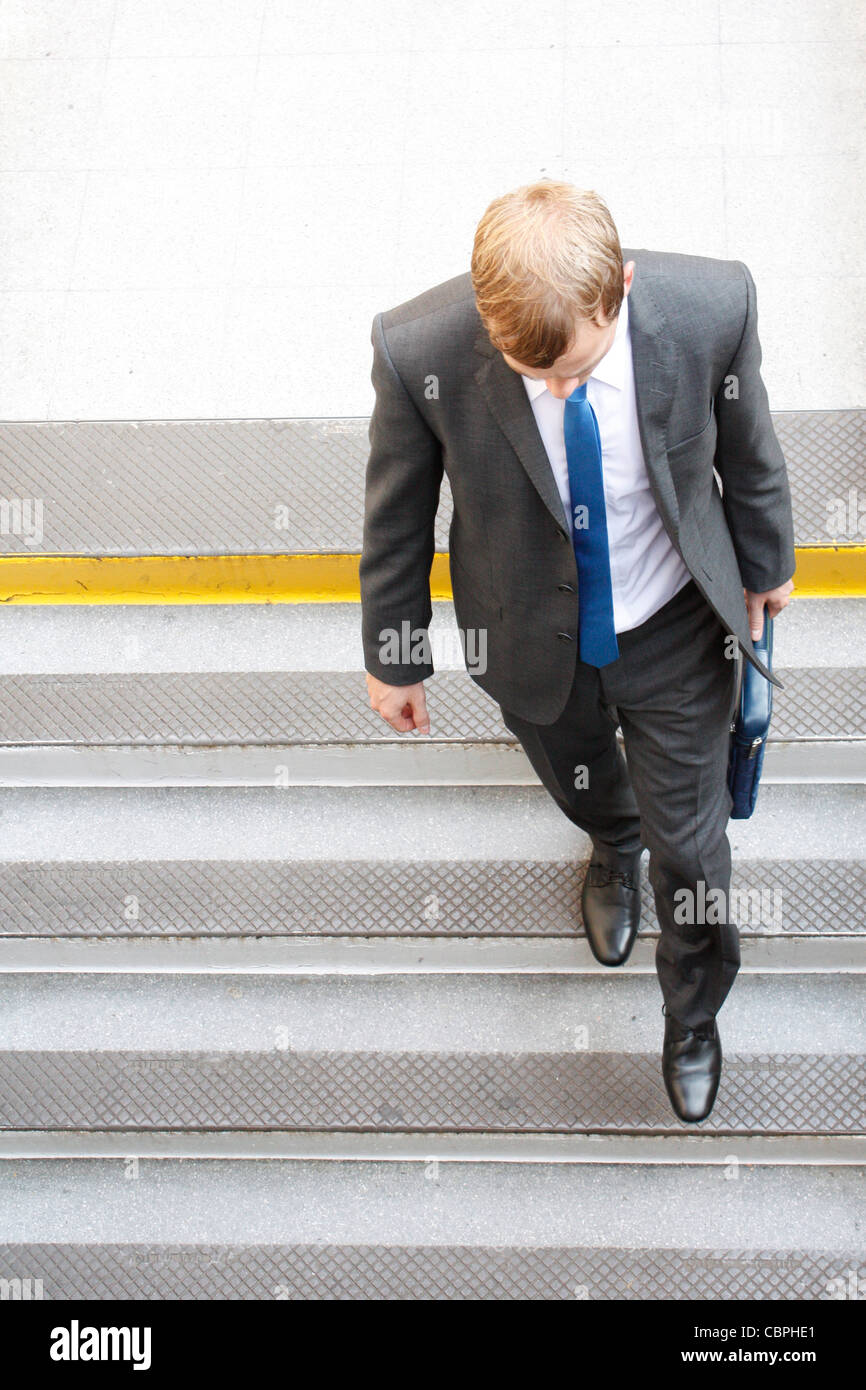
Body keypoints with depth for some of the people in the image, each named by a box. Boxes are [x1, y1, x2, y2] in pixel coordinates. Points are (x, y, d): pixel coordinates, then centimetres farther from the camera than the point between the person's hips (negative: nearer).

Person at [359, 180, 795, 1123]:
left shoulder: (712, 307, -31)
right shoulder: (421, 350, -33)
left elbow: (747, 448, -8)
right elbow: (396, 514, -13)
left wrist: (764, 563, 10)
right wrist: (392, 656, 0)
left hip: (675, 631, 0)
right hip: (532, 639, 0)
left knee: (688, 840, 18)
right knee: (583, 790, 31)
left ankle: (692, 1013, 52)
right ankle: (613, 847, 71)